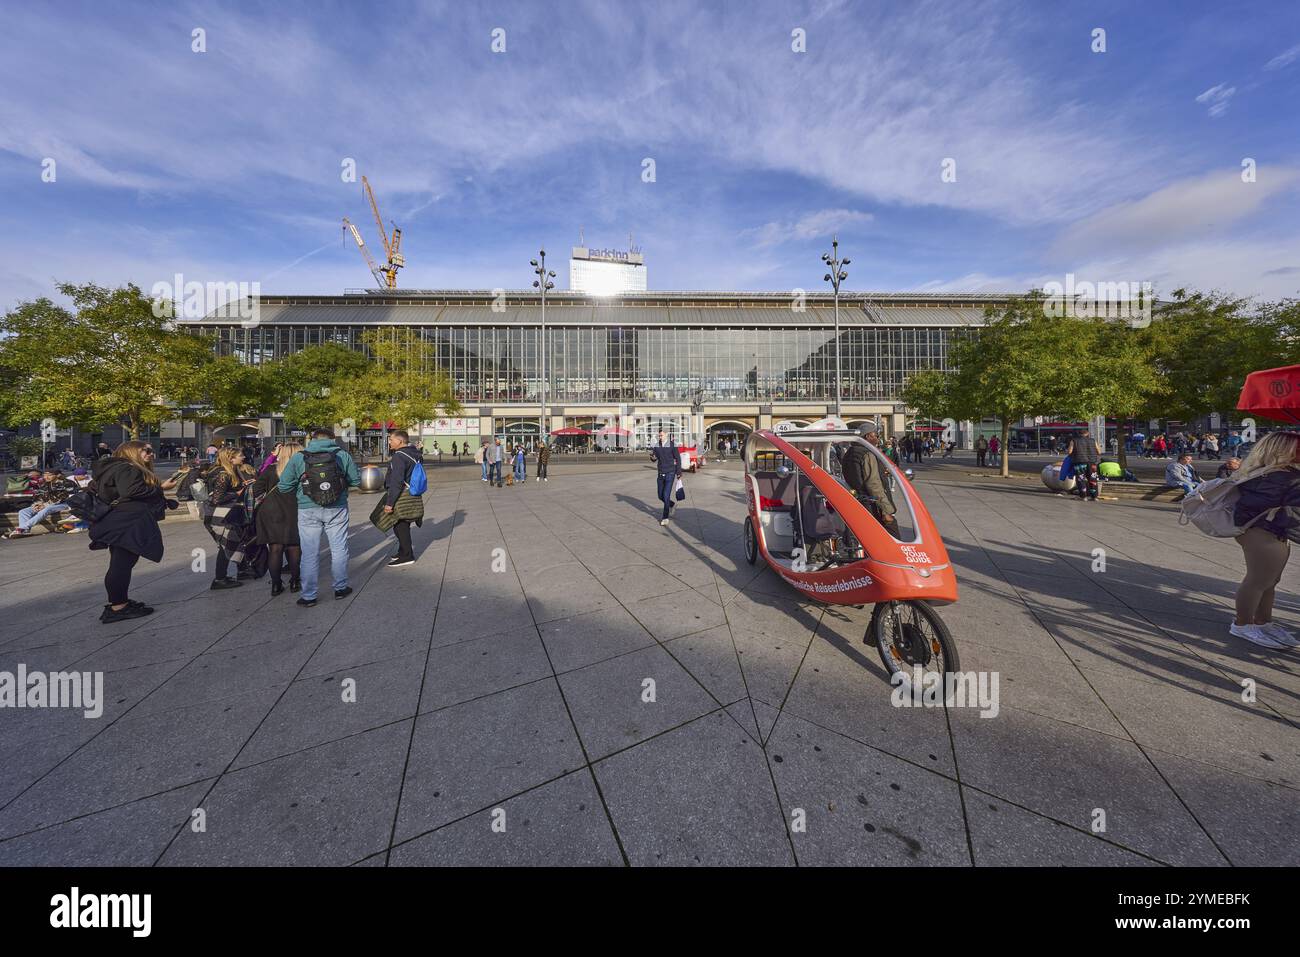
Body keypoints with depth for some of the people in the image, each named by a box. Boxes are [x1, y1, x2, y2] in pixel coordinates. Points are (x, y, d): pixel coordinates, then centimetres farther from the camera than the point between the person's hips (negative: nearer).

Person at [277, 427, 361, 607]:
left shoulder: (298, 457, -2)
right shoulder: (343, 455, -3)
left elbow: (283, 486, 0)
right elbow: (356, 480, 3)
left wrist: (301, 485, 19)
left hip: (308, 511, 0)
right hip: (337, 510, 0)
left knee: (310, 554, 8)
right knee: (339, 549, 12)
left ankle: (308, 596, 17)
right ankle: (340, 588, 24)